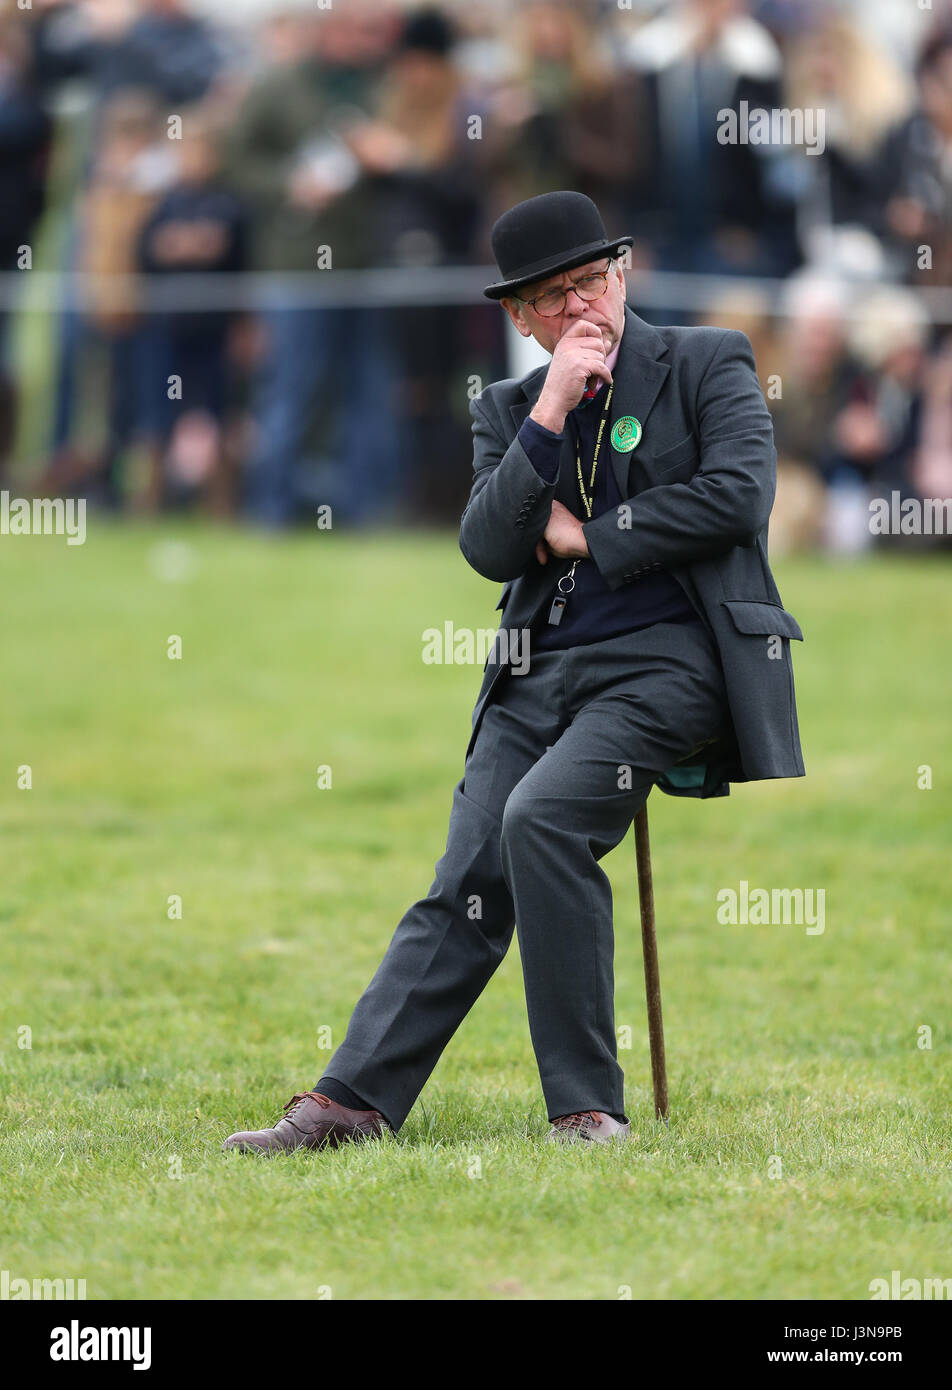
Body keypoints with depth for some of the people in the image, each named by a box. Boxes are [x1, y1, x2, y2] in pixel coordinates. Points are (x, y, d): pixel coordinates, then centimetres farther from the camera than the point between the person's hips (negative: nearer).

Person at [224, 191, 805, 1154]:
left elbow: (737, 496, -8)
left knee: (540, 817, -28)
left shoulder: (709, 365, 6)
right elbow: (489, 551, 3)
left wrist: (584, 537, -3)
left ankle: (588, 1106, -23)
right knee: (465, 891, -7)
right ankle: (351, 1101, -12)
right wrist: (550, 415, -8)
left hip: (667, 659, -5)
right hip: (543, 668, 5)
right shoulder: (509, 408, 17)